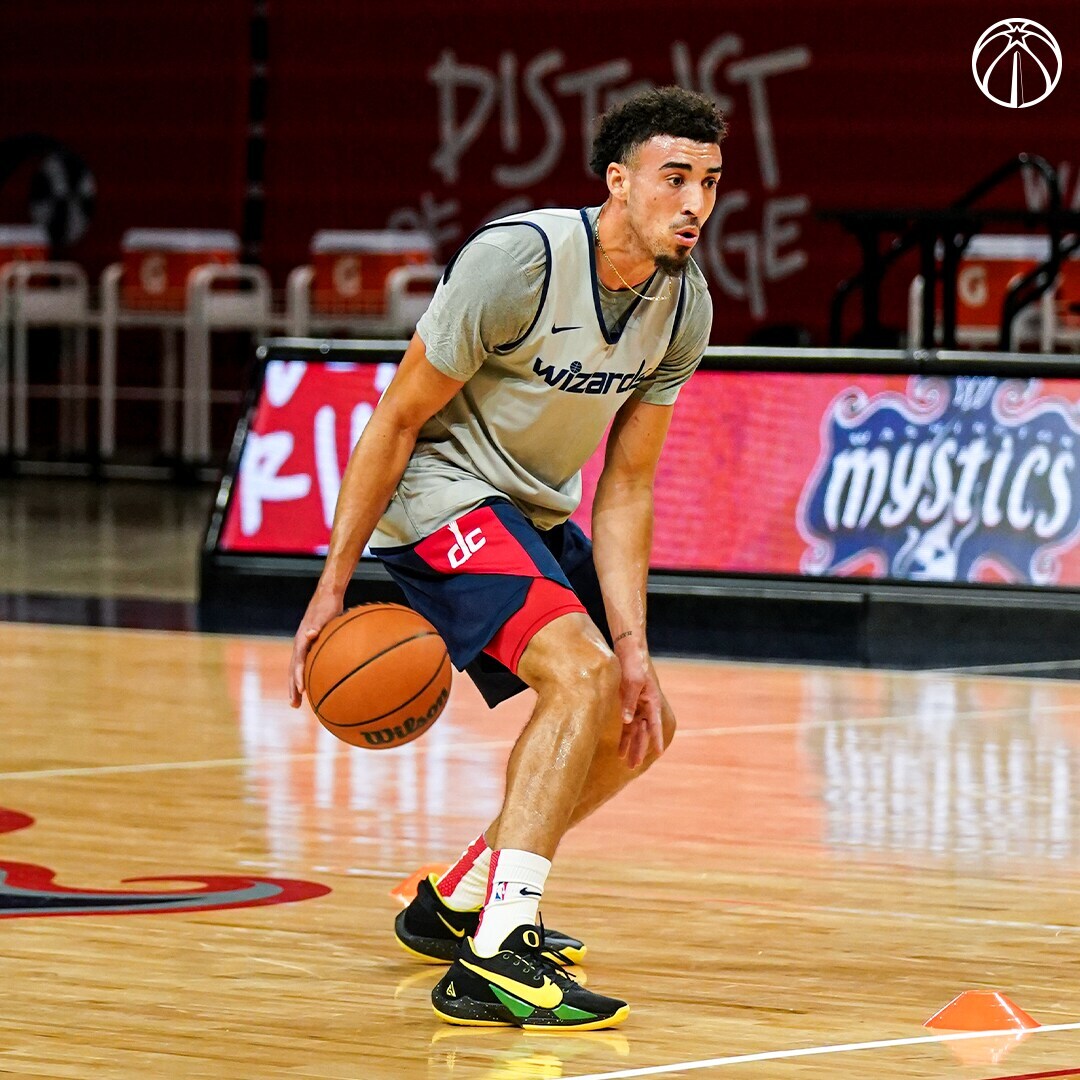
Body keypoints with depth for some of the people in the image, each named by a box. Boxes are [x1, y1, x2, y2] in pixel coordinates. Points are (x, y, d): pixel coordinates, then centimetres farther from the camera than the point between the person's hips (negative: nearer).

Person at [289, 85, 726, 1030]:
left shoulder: (685, 306, -4)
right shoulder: (517, 260, -25)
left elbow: (626, 486, 1)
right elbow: (397, 419, -19)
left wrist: (634, 649, -7)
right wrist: (333, 587, -19)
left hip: (538, 516, 9)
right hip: (443, 494, -9)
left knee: (637, 728, 14)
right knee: (580, 675, -29)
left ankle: (457, 904, 30)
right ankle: (493, 960, -35)